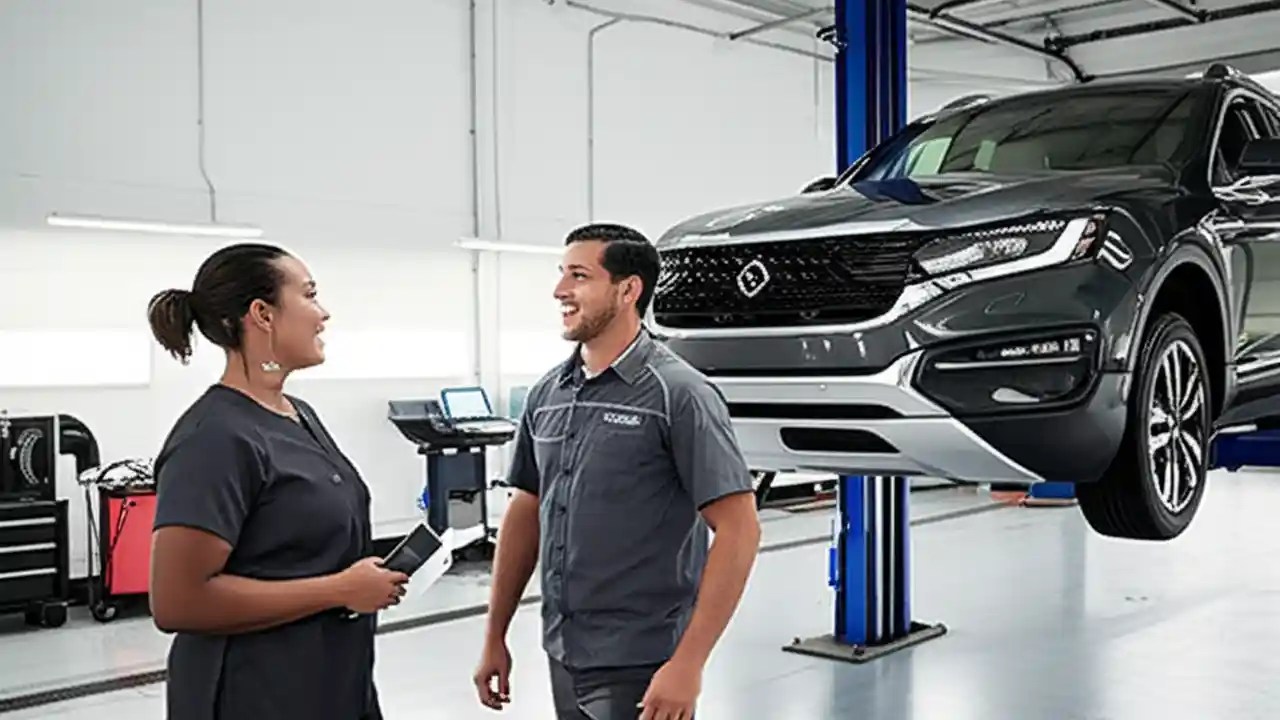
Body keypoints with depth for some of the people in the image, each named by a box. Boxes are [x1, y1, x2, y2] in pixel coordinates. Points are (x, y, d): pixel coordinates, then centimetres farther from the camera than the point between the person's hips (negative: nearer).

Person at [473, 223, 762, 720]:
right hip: (563, 659, 6)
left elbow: (738, 529, -17)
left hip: (640, 666, -6)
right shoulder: (546, 395, 5)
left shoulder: (677, 394, -14)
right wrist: (495, 636, 12)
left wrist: (688, 662, -21)